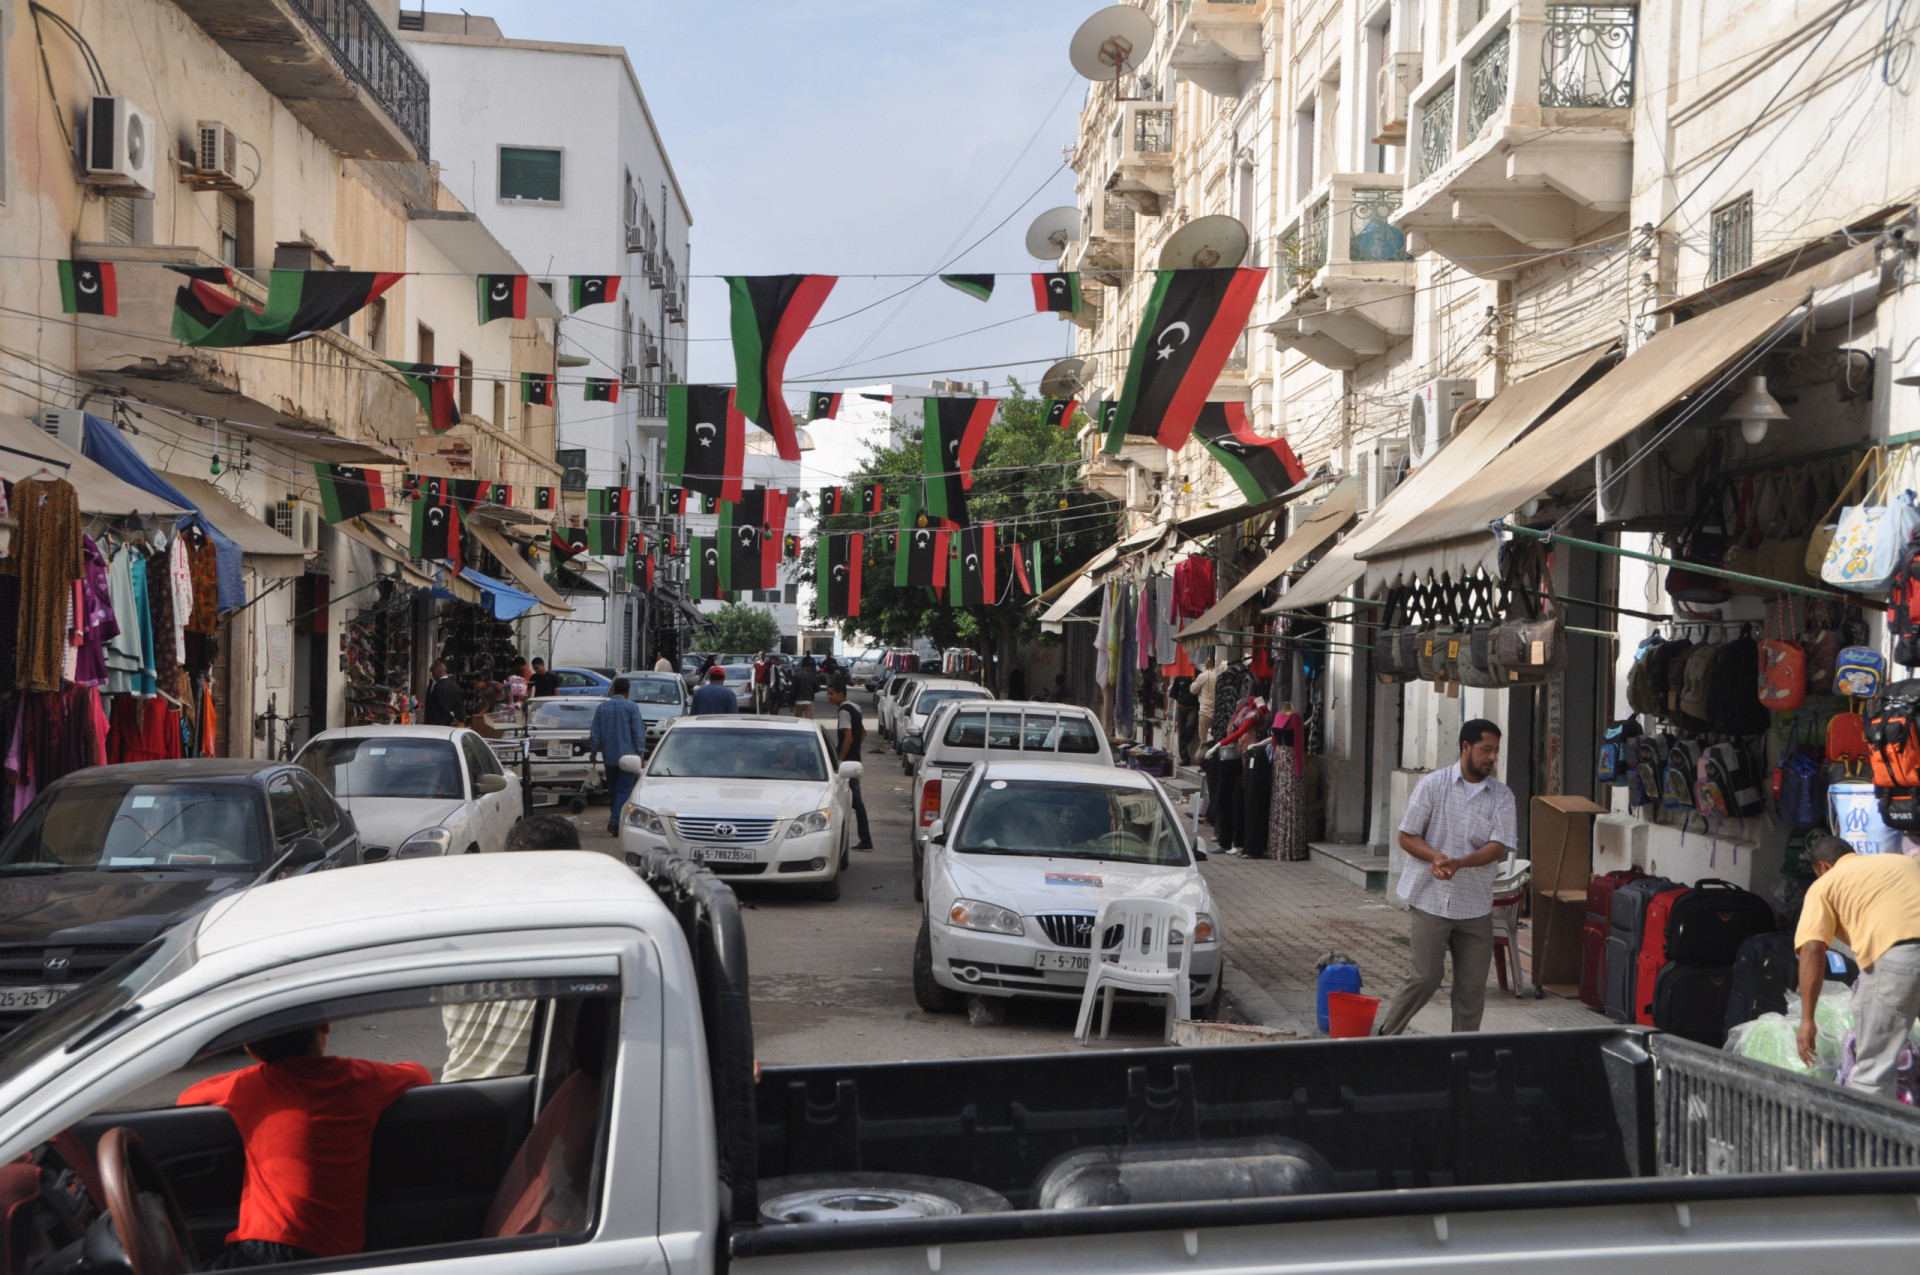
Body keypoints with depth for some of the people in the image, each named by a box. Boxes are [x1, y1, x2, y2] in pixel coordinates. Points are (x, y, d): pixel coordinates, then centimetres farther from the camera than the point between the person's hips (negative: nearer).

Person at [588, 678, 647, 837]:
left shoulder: (602, 707, 6)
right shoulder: (631, 707, -6)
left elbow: (594, 733, 7)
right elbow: (638, 733, -8)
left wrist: (593, 752, 15)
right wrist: (641, 753, -4)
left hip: (608, 756, 4)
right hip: (627, 756, -4)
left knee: (613, 789, 14)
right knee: (623, 789, -4)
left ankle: (615, 820, 19)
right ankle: (615, 820, -20)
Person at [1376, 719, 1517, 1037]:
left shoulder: (1502, 796, 4)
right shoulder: (1432, 785, -2)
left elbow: (1499, 846, -7)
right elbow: (1407, 836, -1)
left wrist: (1459, 863, -24)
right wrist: (1436, 857, -20)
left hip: (1476, 905, 3)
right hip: (1431, 899, -3)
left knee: (1472, 985, 6)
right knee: (1423, 978, -3)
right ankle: (1386, 1034, 15)